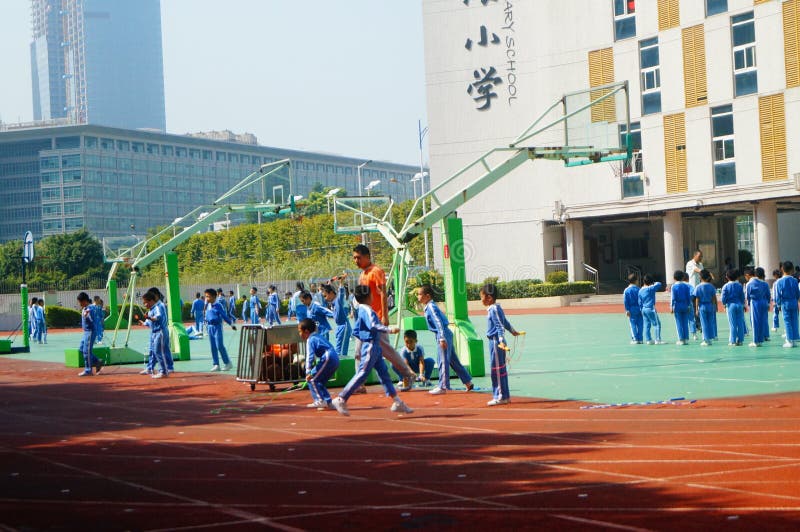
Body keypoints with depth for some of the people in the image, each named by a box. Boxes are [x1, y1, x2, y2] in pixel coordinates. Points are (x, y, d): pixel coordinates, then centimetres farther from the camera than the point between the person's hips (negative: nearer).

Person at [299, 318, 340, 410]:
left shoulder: (310, 340, -3)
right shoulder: (318, 337, 25)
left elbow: (310, 356, -15)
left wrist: (308, 372, -20)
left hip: (327, 359, -9)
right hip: (335, 359, 9)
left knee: (312, 379, -3)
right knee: (320, 381, 19)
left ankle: (320, 400, -9)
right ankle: (328, 402, 15)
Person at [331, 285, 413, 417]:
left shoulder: (362, 311, 16)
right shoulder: (368, 310, -14)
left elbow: (355, 331, 21)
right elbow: (374, 325, -31)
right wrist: (389, 330, -36)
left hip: (375, 348, 10)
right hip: (371, 347, -10)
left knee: (384, 374, 9)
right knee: (361, 375, -7)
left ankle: (397, 402, 12)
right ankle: (341, 399, -2)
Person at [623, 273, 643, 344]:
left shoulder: (626, 290, -2)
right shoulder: (638, 289, -2)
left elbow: (625, 301, -6)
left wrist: (627, 310, -4)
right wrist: (641, 308, 4)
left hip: (631, 309, -1)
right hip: (639, 309, 1)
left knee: (633, 325, 2)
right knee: (639, 324, 7)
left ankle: (635, 339, -1)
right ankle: (640, 339, 9)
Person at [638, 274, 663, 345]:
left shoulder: (640, 291, 9)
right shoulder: (650, 289, -13)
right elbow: (659, 284, -12)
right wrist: (654, 283, 9)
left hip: (644, 309, 7)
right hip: (651, 308, -7)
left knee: (646, 325, 9)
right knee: (656, 324, -2)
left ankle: (648, 340, 12)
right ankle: (657, 340, -6)